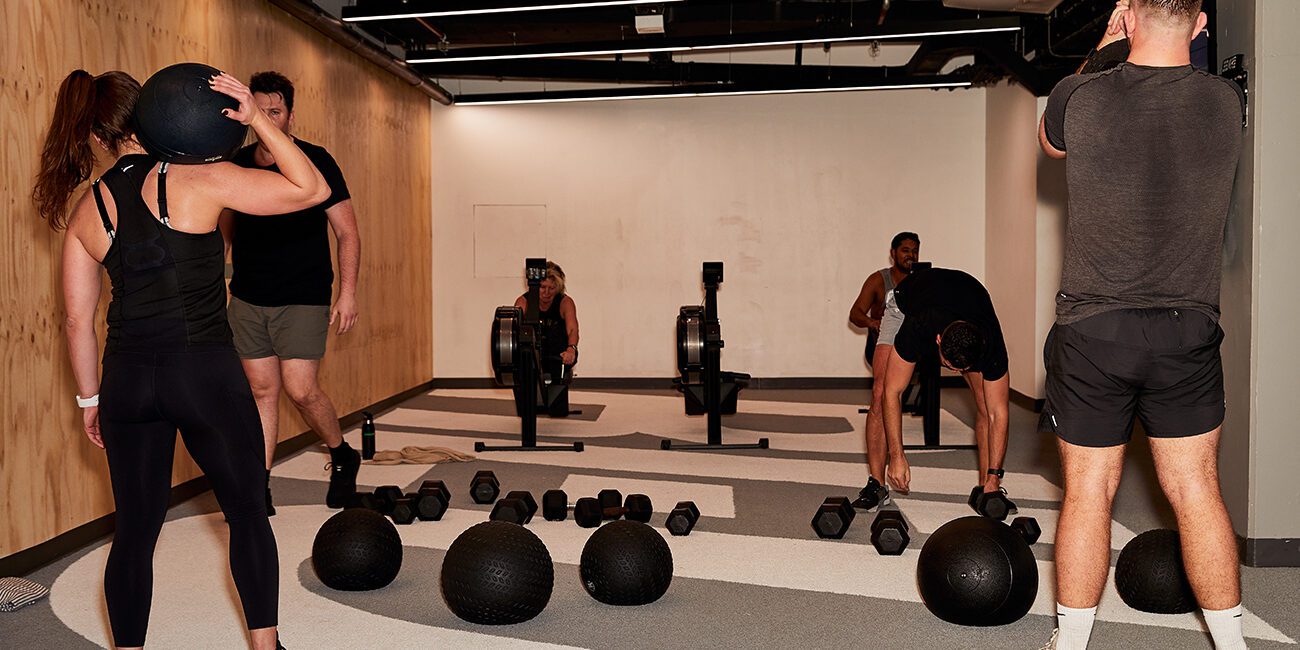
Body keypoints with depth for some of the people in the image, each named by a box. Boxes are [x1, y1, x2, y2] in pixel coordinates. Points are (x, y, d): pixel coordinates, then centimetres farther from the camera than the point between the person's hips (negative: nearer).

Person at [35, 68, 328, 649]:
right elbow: (310, 189, -7)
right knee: (247, 515, 13)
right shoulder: (199, 181, -9)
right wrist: (256, 120, -8)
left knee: (134, 531, 14)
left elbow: (79, 320, 8)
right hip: (206, 373, -4)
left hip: (126, 380, 4)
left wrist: (90, 398, 18)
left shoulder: (87, 210, 5)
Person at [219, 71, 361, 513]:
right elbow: (227, 227, 21)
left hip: (303, 298, -4)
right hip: (247, 297, 4)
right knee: (262, 390, 5)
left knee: (301, 390, -9)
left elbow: (348, 234, -6)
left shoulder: (315, 161, -6)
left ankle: (343, 456, 18)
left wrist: (348, 292, -13)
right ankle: (259, 489, 13)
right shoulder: (238, 164, 6)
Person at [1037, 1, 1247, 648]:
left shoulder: (1079, 97, -9)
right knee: (1195, 491, 12)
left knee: (1088, 493, 6)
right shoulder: (1227, 102, -3)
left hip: (1093, 331, -2)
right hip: (1188, 331, 2)